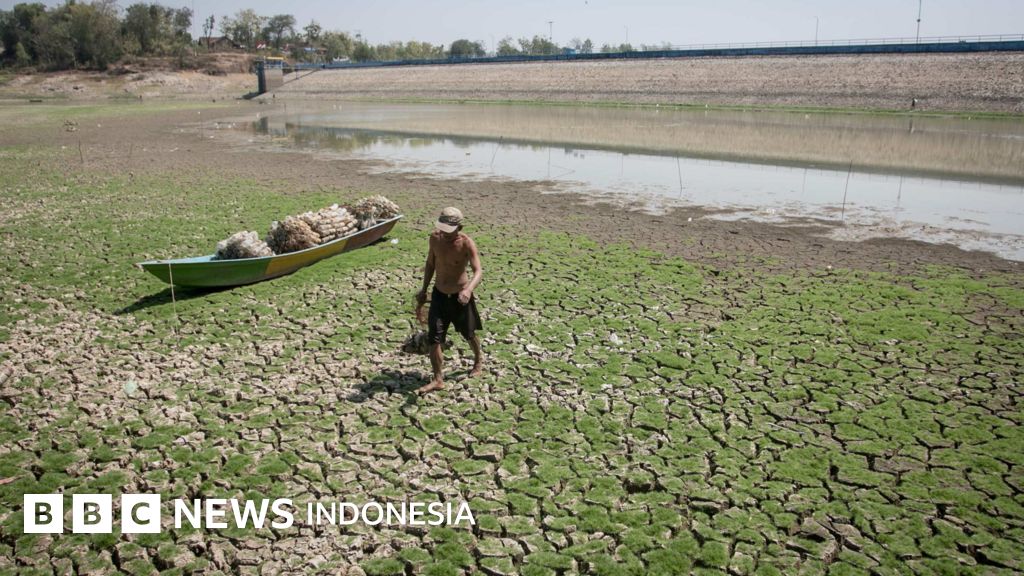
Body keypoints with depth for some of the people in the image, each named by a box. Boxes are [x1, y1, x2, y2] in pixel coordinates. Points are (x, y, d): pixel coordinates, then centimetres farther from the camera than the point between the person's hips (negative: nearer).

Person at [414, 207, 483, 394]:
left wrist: (468, 290, -51)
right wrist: (423, 291, 12)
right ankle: (438, 380, 5)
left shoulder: (467, 244, -22)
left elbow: (478, 271, -32)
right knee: (434, 338, -5)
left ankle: (478, 359, 47)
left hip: (459, 296, -3)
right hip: (439, 294, 4)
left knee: (469, 334, 18)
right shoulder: (435, 237, -7)